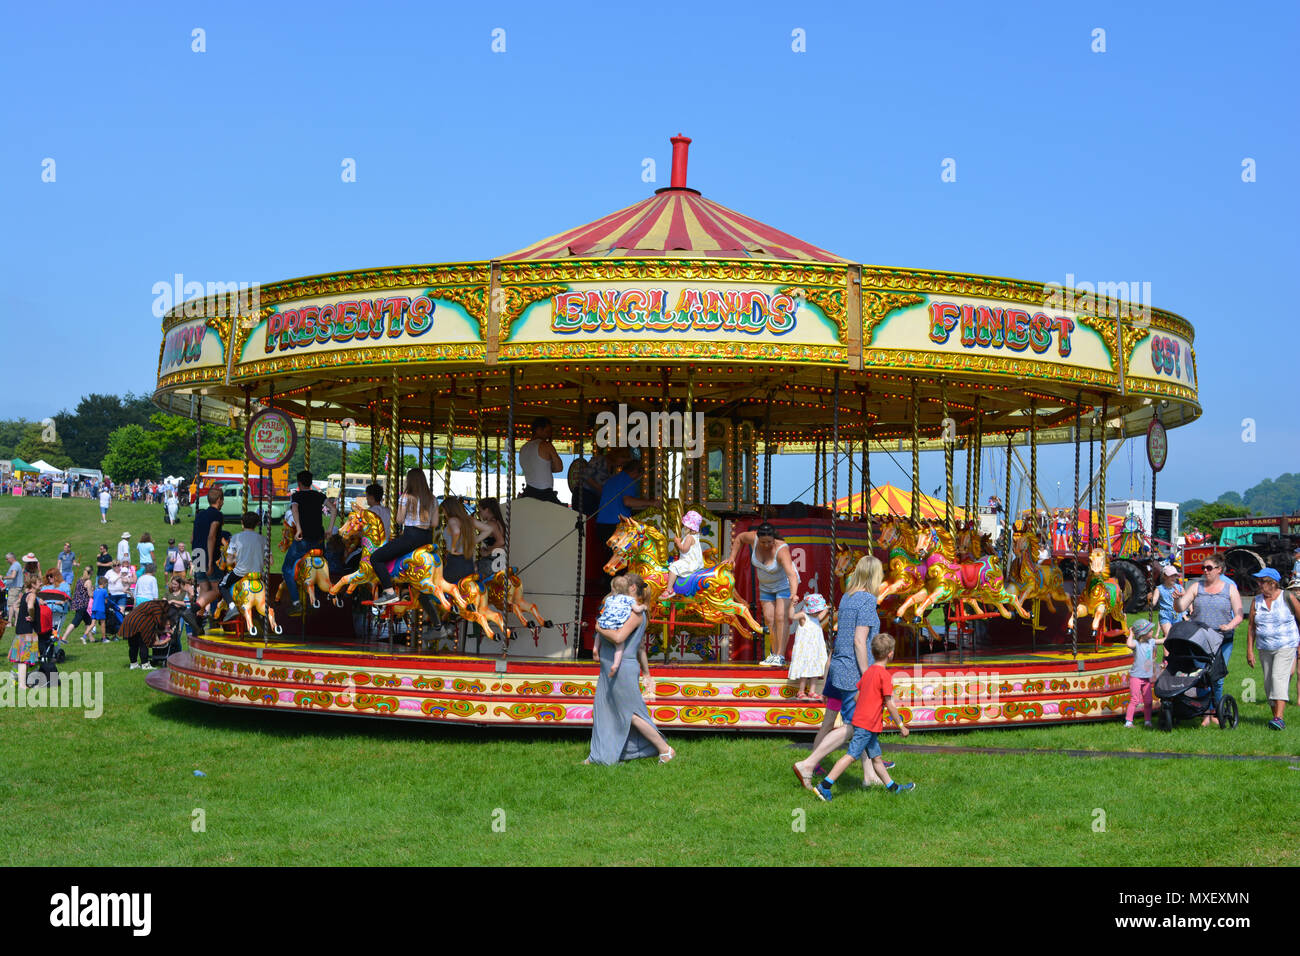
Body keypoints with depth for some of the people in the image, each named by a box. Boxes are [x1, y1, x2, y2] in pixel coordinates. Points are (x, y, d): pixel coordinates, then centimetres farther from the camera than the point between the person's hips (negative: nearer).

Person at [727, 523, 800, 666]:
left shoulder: (781, 550, -36)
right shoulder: (753, 538, -21)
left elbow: (791, 574, -48)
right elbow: (739, 537, 3)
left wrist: (793, 594, -63)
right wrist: (732, 557, -3)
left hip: (785, 584, -6)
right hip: (766, 586, 6)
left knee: (781, 617, -16)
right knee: (769, 618, 1)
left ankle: (780, 656, -18)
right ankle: (774, 652, 13)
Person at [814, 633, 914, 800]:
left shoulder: (868, 672, 12)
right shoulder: (884, 675, -13)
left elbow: (857, 696, 17)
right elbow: (889, 704, -14)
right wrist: (901, 726, -6)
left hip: (860, 720, 9)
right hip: (868, 724, -9)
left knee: (876, 756, 15)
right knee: (851, 755, -10)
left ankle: (892, 787, 25)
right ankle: (824, 786, -13)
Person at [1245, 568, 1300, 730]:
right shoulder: (1257, 601, 6)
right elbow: (1251, 627, 9)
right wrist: (1249, 650, 4)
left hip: (1286, 646, -5)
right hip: (1264, 648, 5)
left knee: (1279, 677, -18)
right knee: (1268, 682, 5)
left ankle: (1279, 718, -26)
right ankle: (1276, 716, 16)